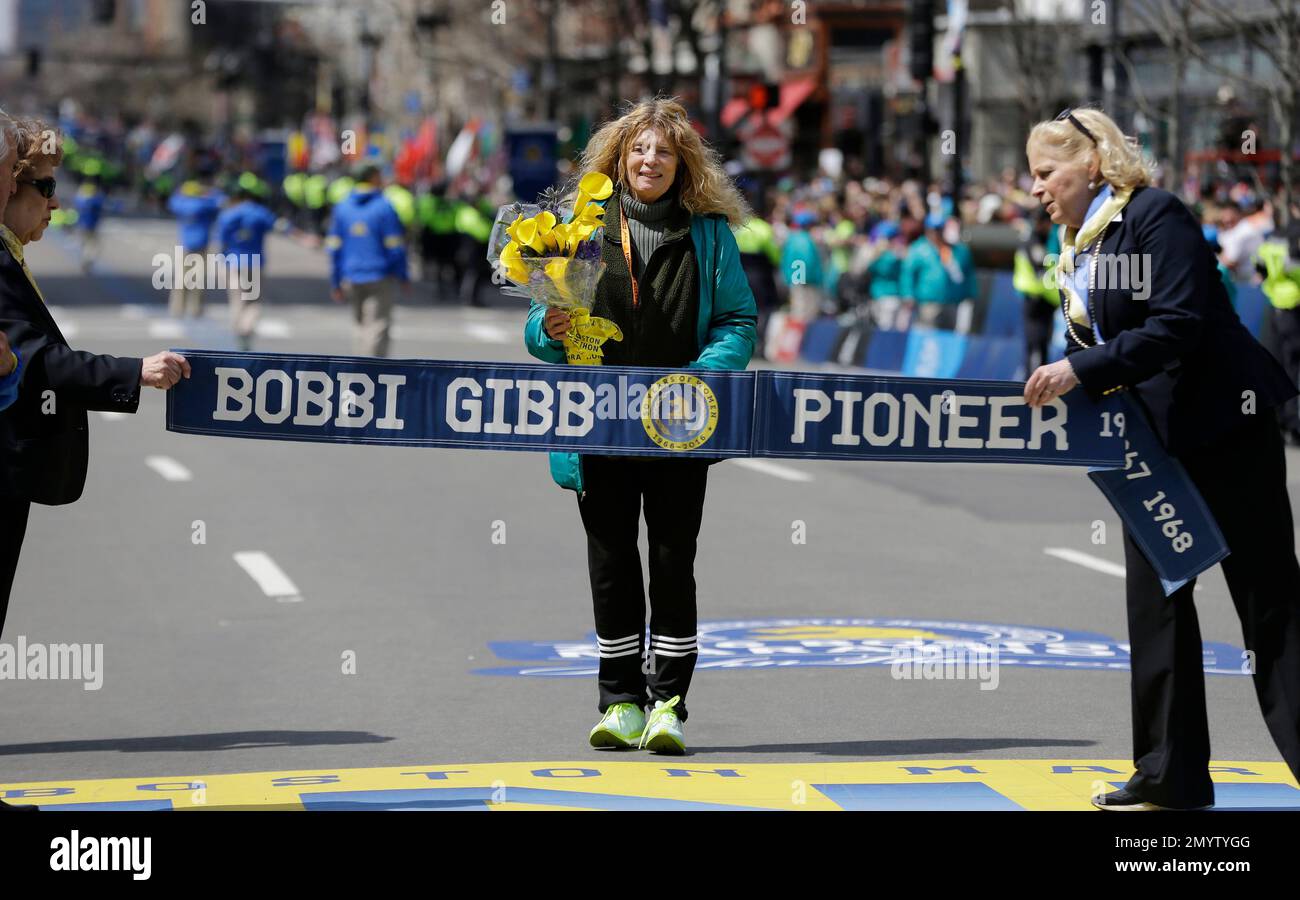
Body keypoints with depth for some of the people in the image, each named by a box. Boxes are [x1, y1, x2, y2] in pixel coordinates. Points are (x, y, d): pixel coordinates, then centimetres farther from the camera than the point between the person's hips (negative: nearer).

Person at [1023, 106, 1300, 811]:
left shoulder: (1156, 217, -15)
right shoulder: (1076, 244, 12)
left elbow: (1178, 326, -24)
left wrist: (1081, 371, -26)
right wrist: (1056, 378, -2)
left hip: (1220, 428, -9)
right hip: (1150, 438, 9)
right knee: (1155, 601, 9)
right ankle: (1172, 777, 15)